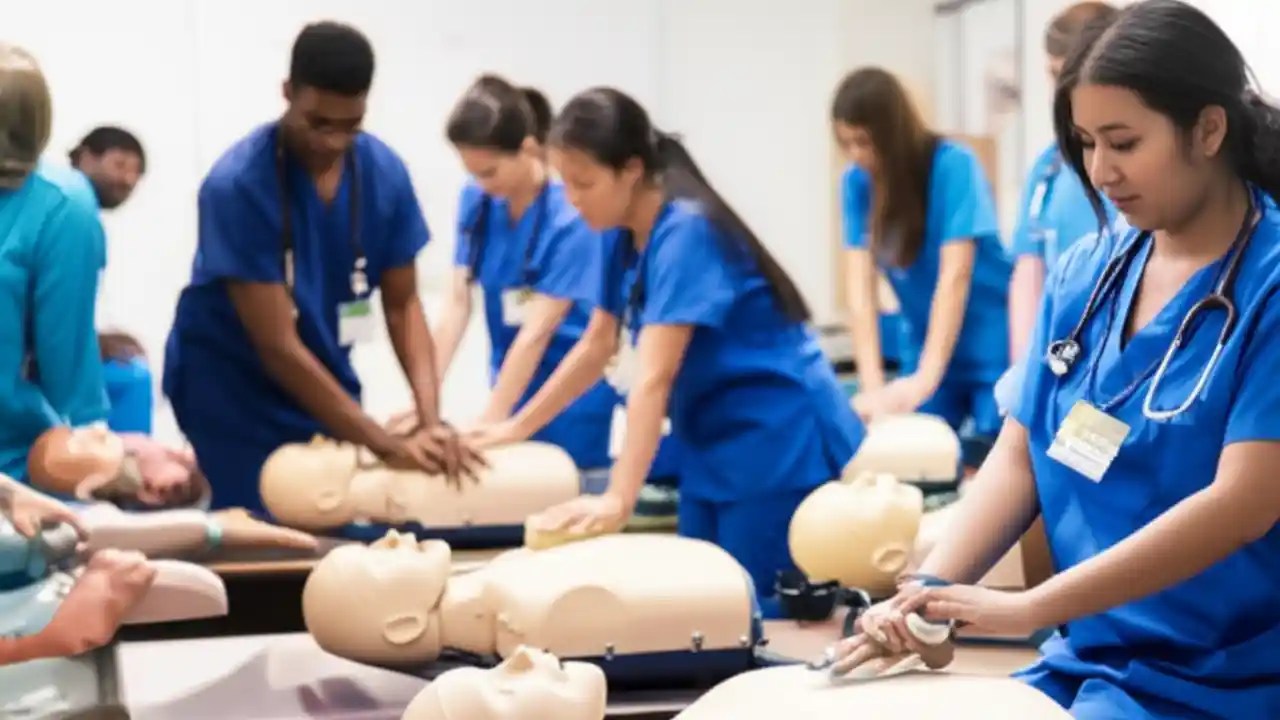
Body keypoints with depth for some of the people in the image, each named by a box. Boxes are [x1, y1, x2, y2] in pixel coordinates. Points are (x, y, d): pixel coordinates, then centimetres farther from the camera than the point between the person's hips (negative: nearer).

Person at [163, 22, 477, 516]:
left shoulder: (384, 172, -9)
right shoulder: (238, 185, -23)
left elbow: (402, 304, -2)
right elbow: (278, 347, -24)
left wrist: (431, 419, -19)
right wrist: (388, 446, -26)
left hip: (325, 388, 4)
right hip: (234, 393, -4)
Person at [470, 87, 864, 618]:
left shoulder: (685, 232, -23)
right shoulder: (625, 235, 3)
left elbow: (653, 378, -32)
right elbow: (597, 347, 17)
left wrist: (617, 499, -38)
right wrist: (517, 428, 21)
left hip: (779, 442, -9)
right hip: (711, 446, 9)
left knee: (753, 608, -7)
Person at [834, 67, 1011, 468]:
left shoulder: (953, 165, -18)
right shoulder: (857, 182, -4)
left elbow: (955, 275, -22)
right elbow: (860, 285, -10)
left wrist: (925, 378, -27)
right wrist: (872, 385, -20)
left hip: (991, 347, -4)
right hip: (926, 348, 4)